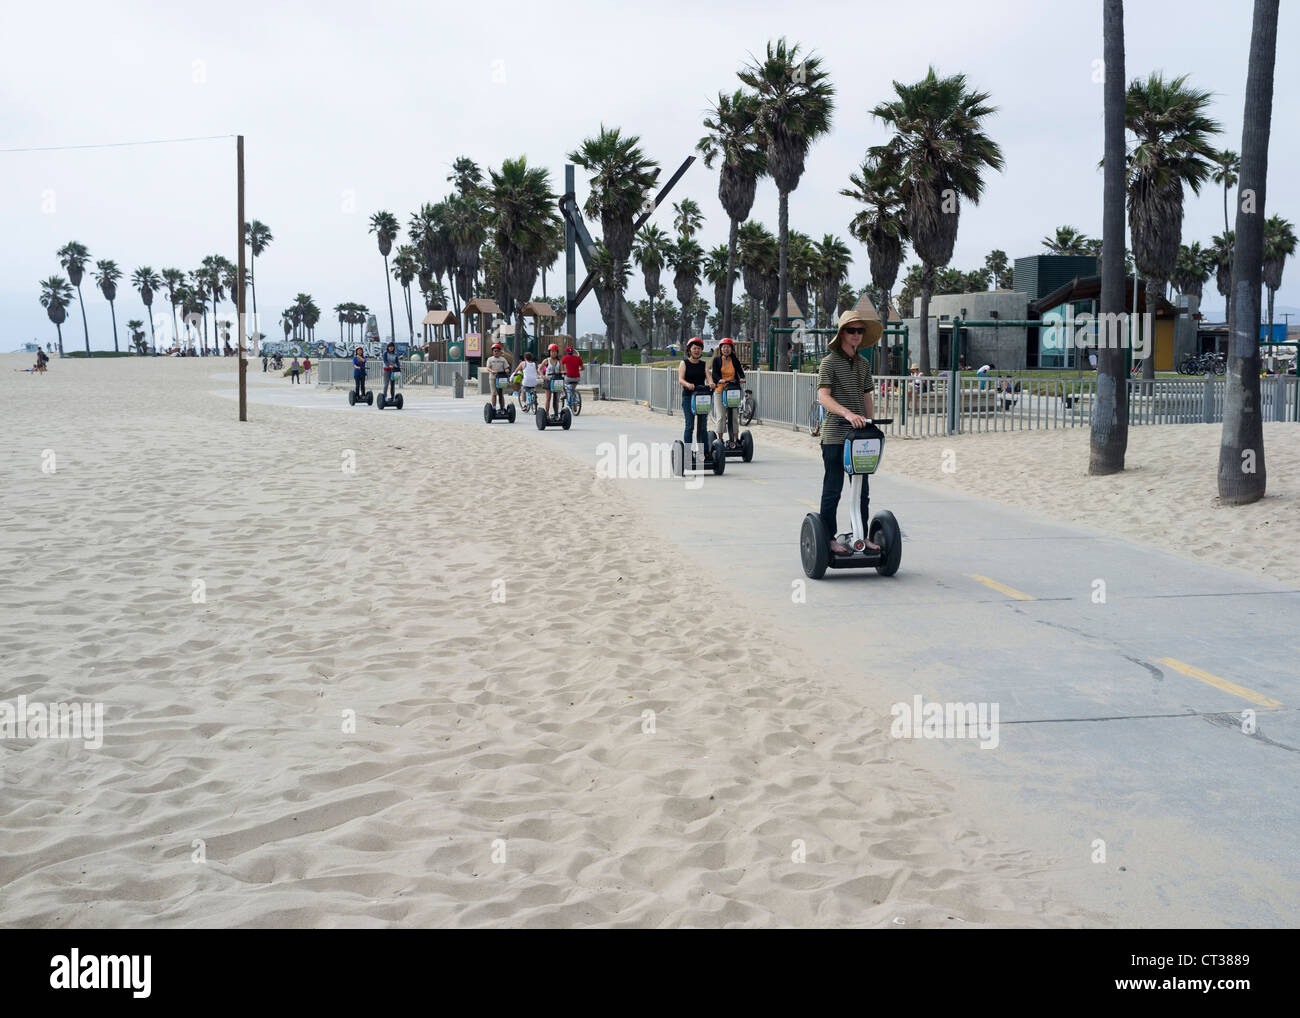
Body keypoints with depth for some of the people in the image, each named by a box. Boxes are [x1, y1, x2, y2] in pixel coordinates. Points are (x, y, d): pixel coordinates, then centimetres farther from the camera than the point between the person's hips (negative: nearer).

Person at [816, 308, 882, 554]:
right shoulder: (830, 362, -7)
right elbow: (823, 396, -20)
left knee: (862, 488, 9)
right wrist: (847, 413, -34)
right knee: (833, 488, -2)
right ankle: (829, 537, 5)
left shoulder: (863, 364, 13)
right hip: (835, 435, -6)